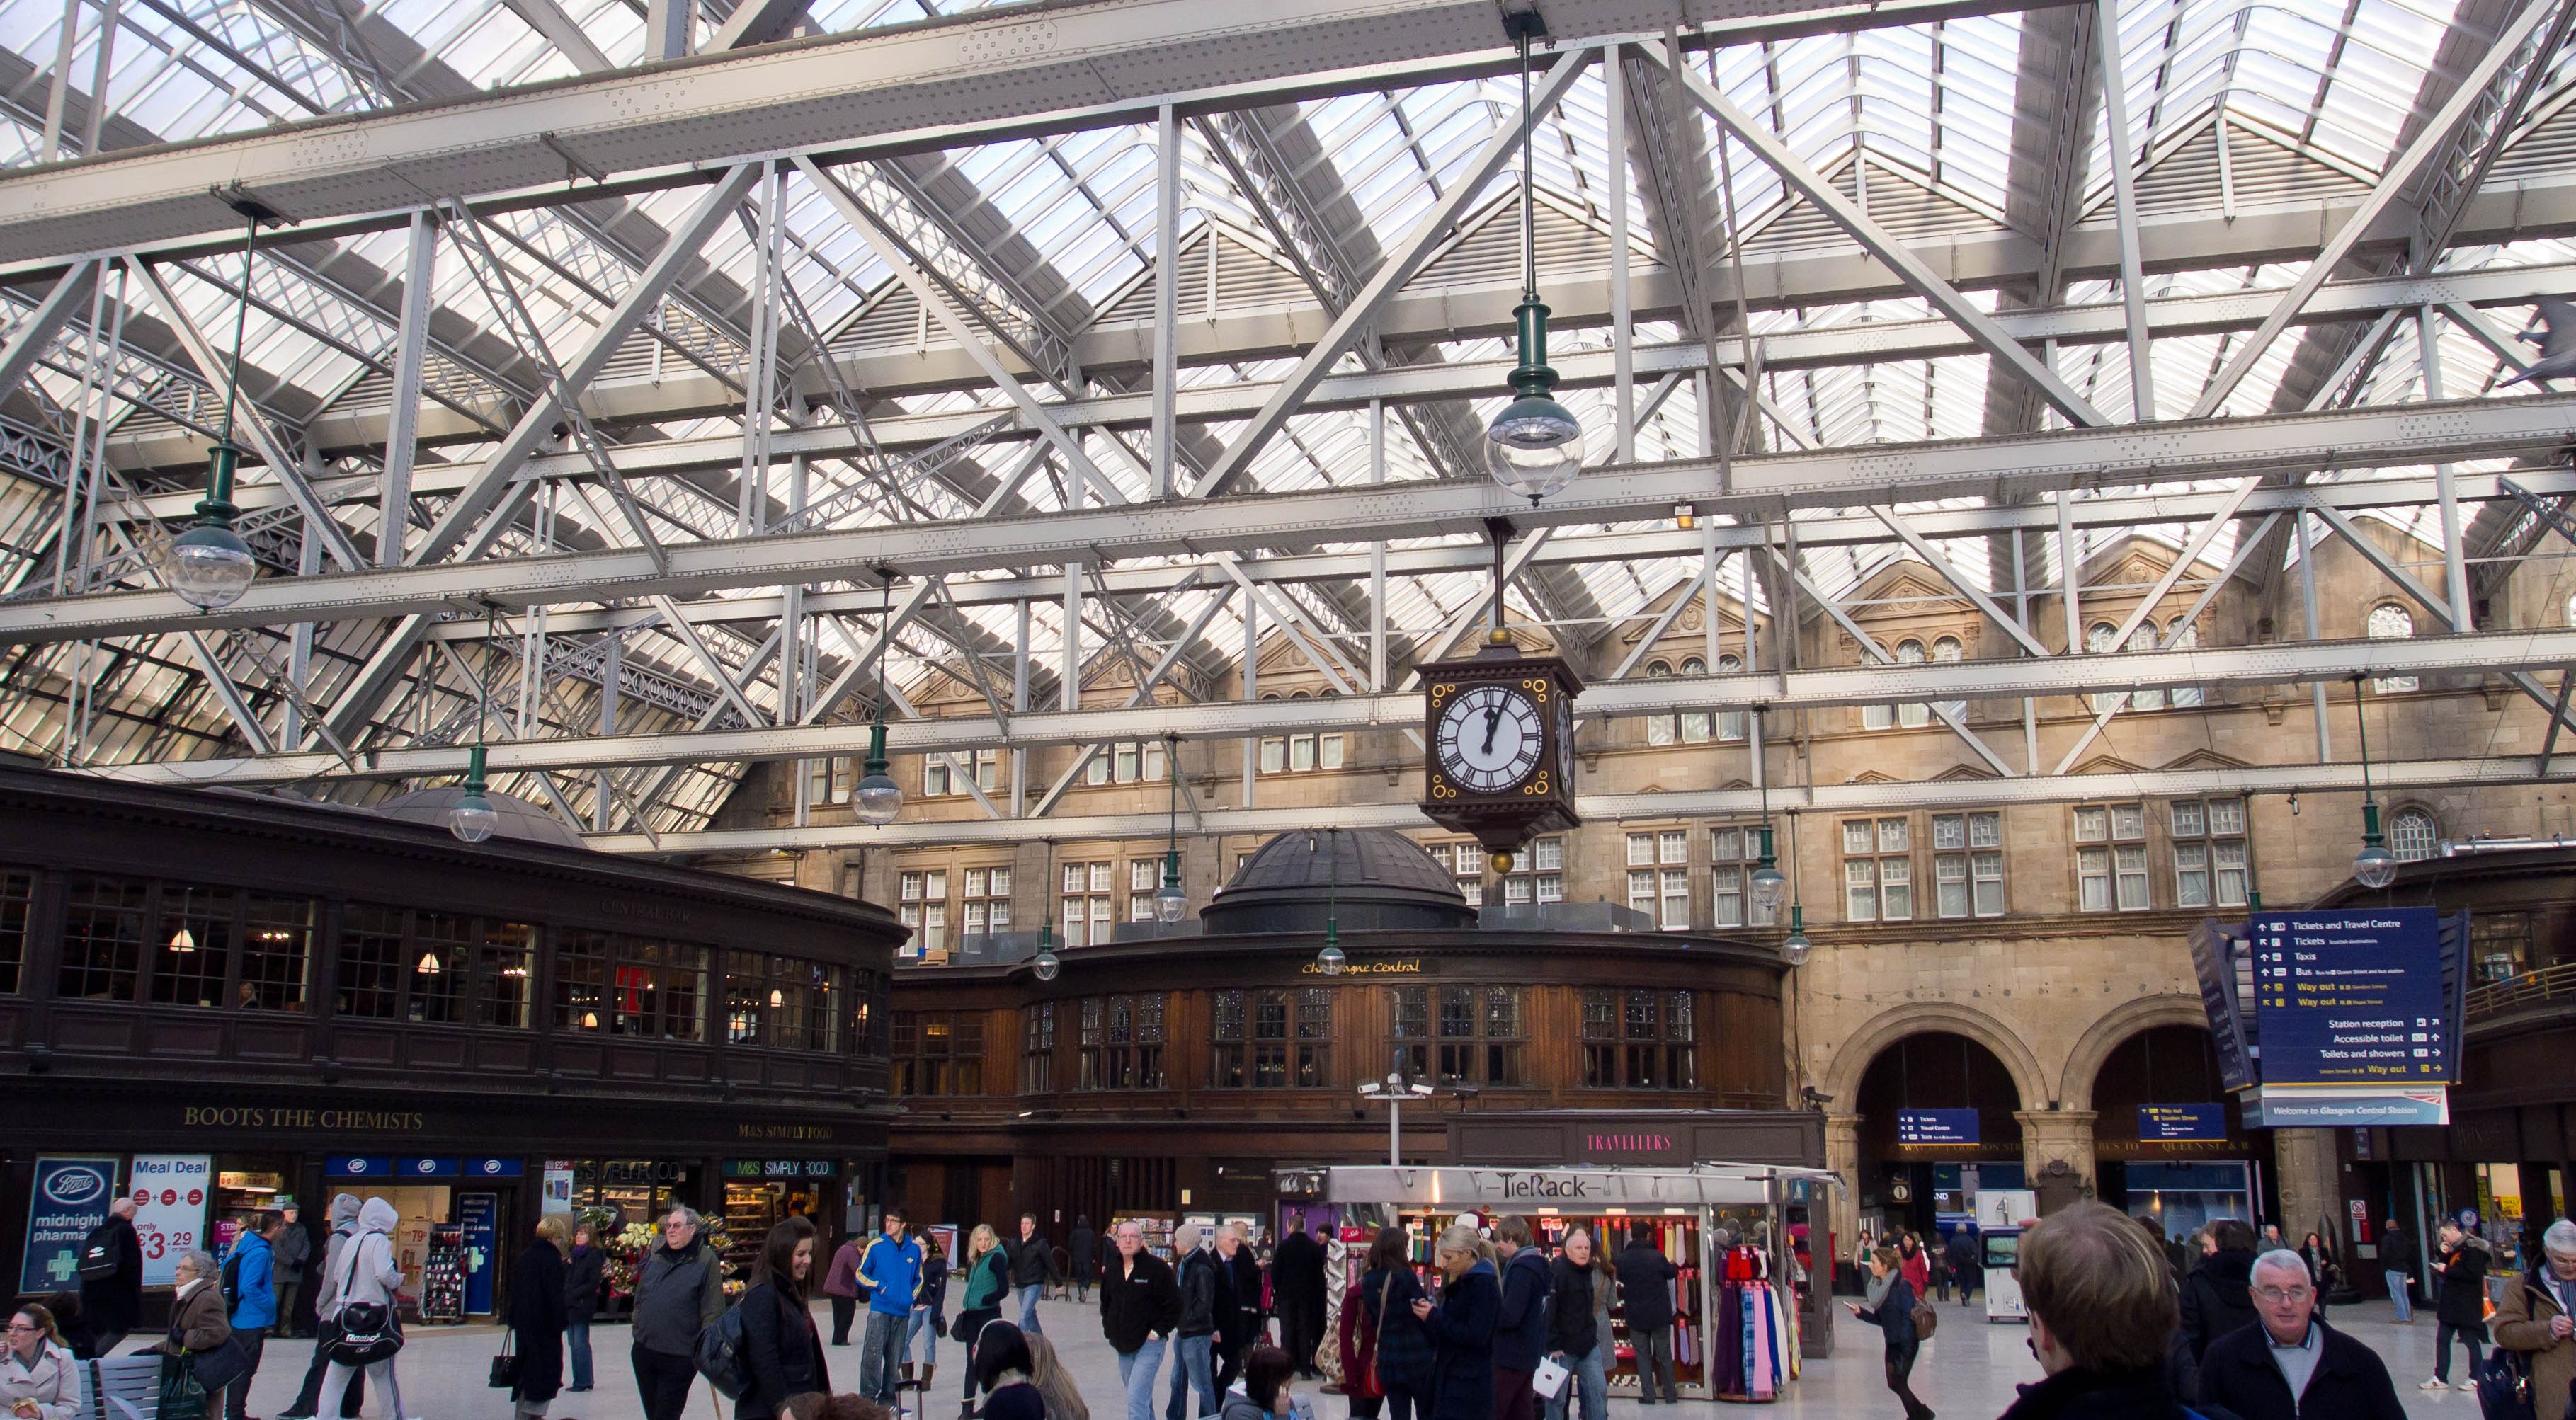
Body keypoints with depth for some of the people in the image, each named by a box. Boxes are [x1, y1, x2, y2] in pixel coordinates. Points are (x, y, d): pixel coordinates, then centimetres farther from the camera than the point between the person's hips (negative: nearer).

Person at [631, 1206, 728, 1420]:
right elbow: (640, 1297, 20)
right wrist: (637, 1328, 14)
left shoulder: (706, 1260, -7)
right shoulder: (656, 1256, 10)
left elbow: (713, 1310, -9)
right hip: (644, 1351, 6)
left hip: (679, 1357, -6)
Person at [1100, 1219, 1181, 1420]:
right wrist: (1109, 1329, 11)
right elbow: (1105, 1303, 23)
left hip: (1148, 1344, -7)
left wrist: (1158, 1332, -12)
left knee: (1136, 1400, -16)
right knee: (1142, 1398, 16)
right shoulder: (1112, 1269, 8)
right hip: (1123, 1346, 7)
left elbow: (1174, 1305, -9)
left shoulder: (1158, 1268, -11)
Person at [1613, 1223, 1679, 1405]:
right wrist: (1672, 1264, 25)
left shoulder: (1622, 1259, -9)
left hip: (1636, 1315, 1)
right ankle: (1670, 1395, 18)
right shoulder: (1657, 1256, -14)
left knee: (1643, 1356, 11)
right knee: (1665, 1355, 12)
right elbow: (1672, 1274, 3)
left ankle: (1649, 1395, 9)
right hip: (1660, 1314, -1)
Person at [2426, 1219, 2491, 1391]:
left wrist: (2447, 1270, -19)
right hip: (2450, 1304, 9)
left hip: (2468, 1305, -9)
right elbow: (2447, 1266, 18)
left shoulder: (2472, 1248, -15)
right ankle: (2440, 1378, 13)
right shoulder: (2454, 1248, 14)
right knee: (2442, 1339, 8)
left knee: (2471, 1341, 2)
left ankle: (2476, 1378, 14)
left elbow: (2473, 1275, -23)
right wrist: (2443, 1254, 2)